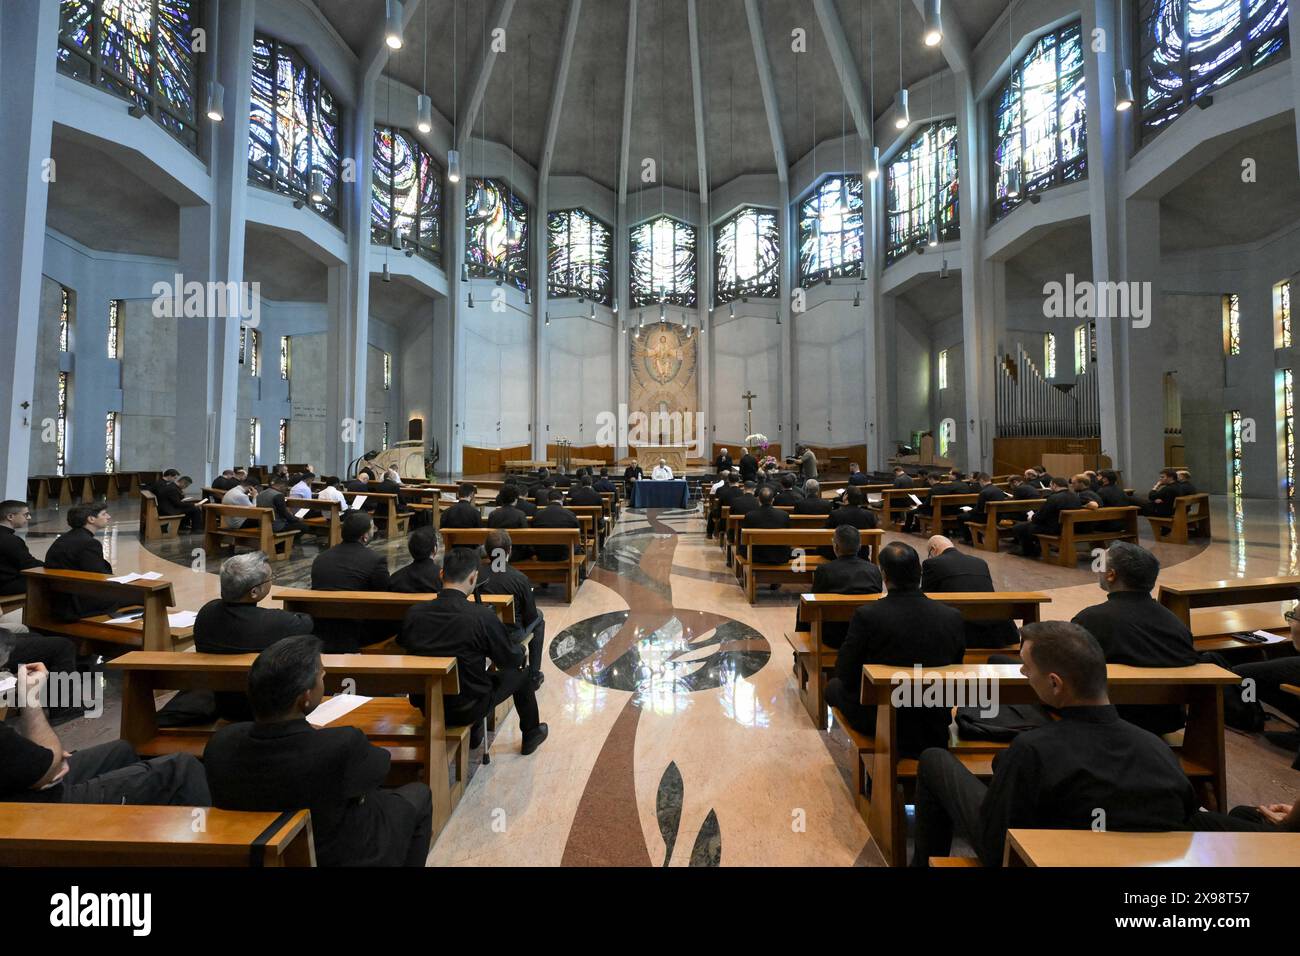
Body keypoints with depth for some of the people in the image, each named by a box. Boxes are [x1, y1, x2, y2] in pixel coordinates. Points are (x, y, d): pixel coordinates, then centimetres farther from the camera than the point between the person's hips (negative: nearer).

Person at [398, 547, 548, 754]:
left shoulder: (413, 613, -14)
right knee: (519, 673, 18)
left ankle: (474, 734, 44)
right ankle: (531, 734, 40)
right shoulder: (482, 616, -26)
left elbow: (402, 648, 6)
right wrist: (521, 649, 12)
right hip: (467, 709, -5)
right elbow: (512, 659, -13)